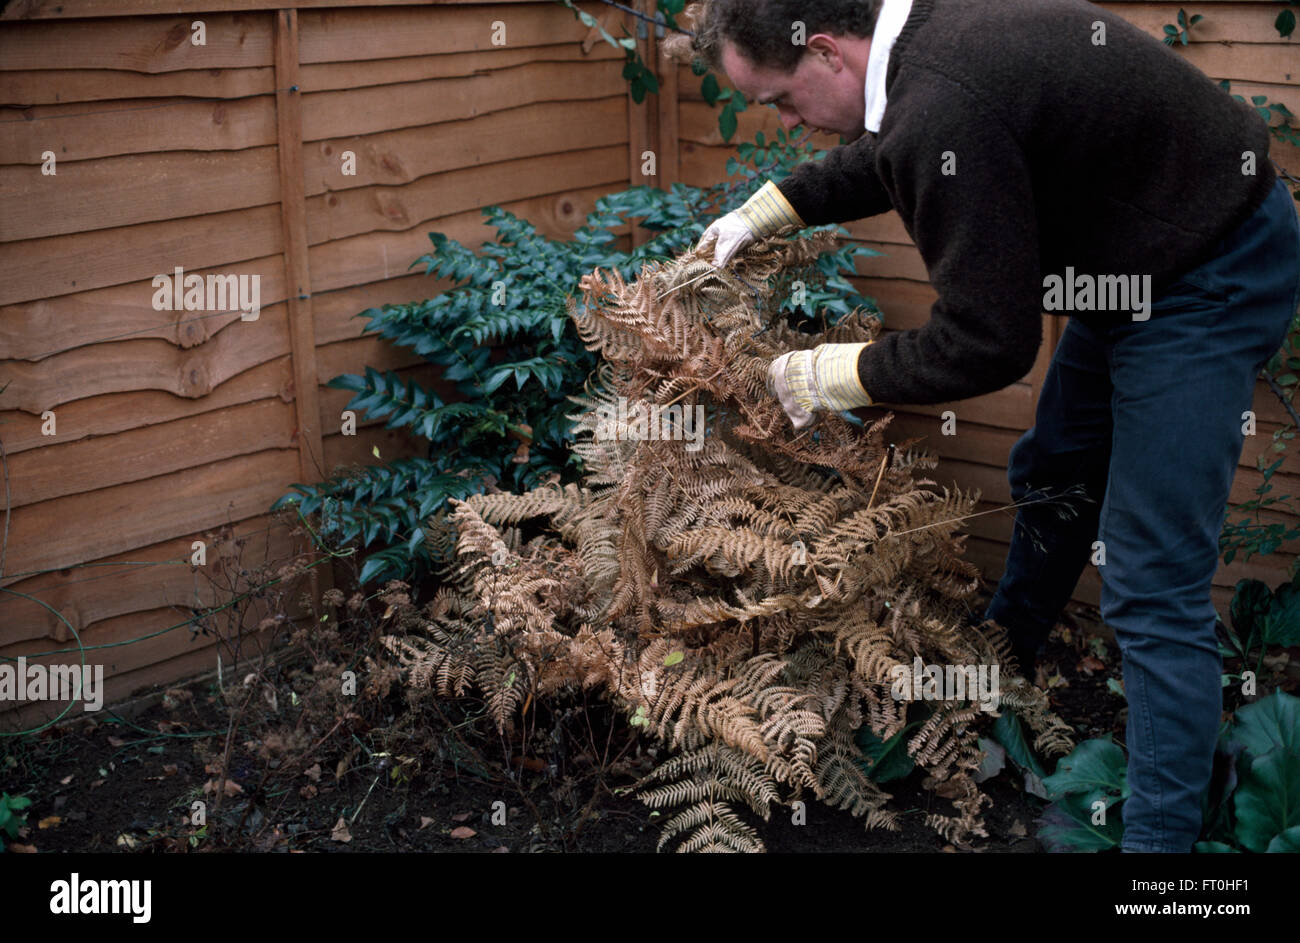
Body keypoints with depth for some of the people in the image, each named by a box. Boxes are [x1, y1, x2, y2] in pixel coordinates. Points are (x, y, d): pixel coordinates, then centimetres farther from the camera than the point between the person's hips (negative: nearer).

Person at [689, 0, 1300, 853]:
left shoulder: (947, 110, -33)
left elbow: (987, 342, -27)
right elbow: (884, 156, 21)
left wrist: (839, 375, -14)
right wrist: (766, 210, 17)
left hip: (1207, 284, -10)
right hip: (1140, 254, 10)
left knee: (1151, 581, -8)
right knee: (1053, 477, 25)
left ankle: (1161, 831, 3)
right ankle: (1003, 659, 48)